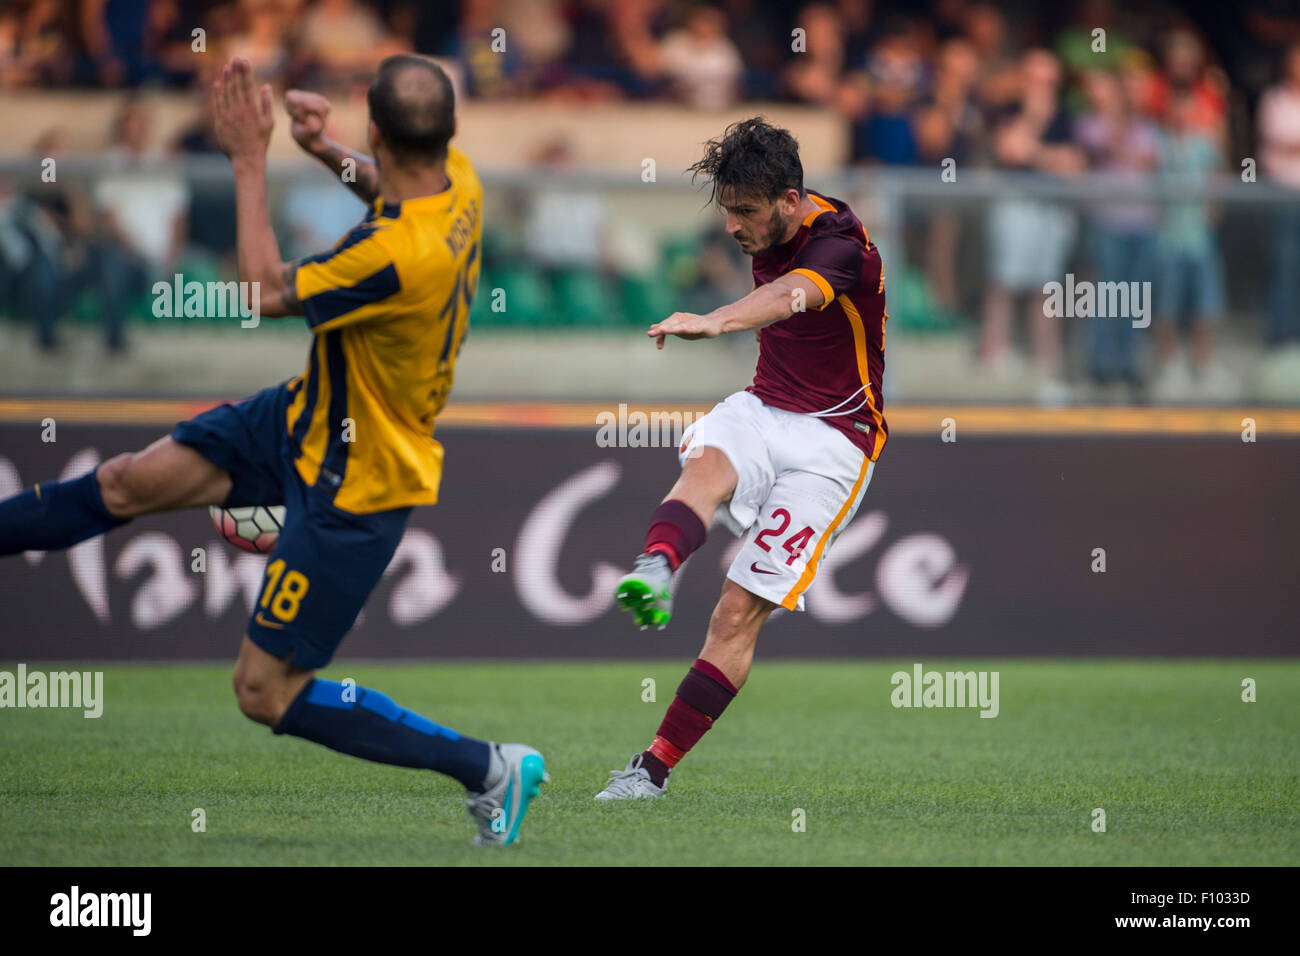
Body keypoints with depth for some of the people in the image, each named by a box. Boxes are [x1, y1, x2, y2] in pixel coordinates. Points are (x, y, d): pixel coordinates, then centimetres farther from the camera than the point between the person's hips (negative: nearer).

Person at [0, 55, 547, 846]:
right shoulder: (457, 179, -12)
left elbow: (268, 292, -19)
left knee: (267, 693, 0)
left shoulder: (398, 257, -38)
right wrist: (328, 150, -2)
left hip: (355, 484, -9)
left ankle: (491, 770, 9)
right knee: (131, 483, 11)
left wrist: (251, 163, -13)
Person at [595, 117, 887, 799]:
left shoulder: (840, 243, -19)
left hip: (833, 440, -6)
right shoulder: (768, 238, 7)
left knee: (739, 614, -12)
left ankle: (655, 767, -7)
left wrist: (715, 322, -61)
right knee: (706, 465, -33)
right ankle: (655, 571, -63)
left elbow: (793, 295, -43)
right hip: (763, 409, 6)